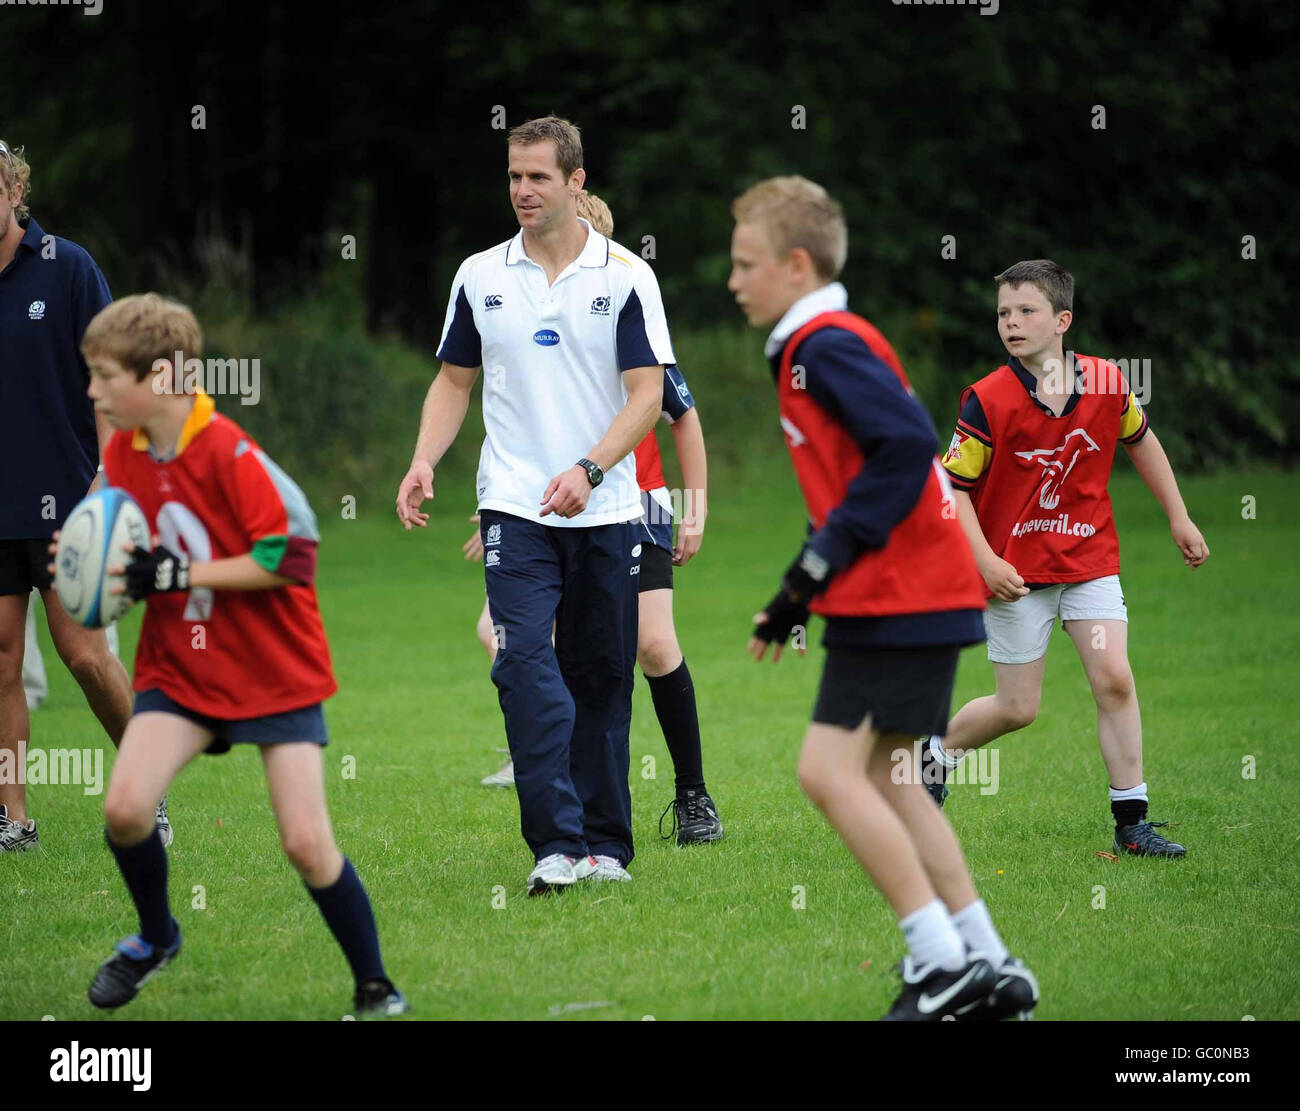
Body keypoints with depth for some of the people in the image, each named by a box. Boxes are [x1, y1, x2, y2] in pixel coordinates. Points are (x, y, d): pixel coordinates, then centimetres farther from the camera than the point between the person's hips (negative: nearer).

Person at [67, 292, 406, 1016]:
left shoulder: (228, 453, -21)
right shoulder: (124, 454, 0)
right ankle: (156, 936, 13)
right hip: (181, 668, 5)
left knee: (307, 842, -10)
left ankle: (375, 987, 9)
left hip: (277, 671, -5)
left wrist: (182, 574, -24)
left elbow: (290, 555, -23)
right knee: (125, 806, -15)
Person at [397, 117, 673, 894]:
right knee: (525, 662, -16)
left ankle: (605, 845, 16)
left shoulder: (626, 276, -1)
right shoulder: (480, 276, 7)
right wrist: (424, 463, 0)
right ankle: (557, 844, -19)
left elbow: (648, 393, -5)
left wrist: (589, 470, -19)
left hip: (605, 511, -1)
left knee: (602, 676, 5)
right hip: (515, 508, 1)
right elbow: (456, 380, 16)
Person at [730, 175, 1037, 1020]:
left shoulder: (824, 345, -12)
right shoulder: (821, 346, 19)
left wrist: (823, 560, -20)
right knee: (882, 778, 14)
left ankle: (944, 963, -9)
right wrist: (799, 595, 19)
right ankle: (990, 970, 15)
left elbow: (906, 445, -23)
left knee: (830, 772, -11)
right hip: (917, 598, 11)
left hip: (901, 601, -11)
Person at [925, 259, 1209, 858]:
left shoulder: (1106, 382, -5)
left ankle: (1131, 822, -2)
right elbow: (953, 485, -8)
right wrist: (985, 561, -19)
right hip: (1016, 571, -3)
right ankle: (939, 748, 32)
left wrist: (1178, 517, 17)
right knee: (1018, 708, 2)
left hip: (1090, 556, 3)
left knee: (1114, 680, -10)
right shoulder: (987, 400, -15)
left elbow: (1140, 440, 15)